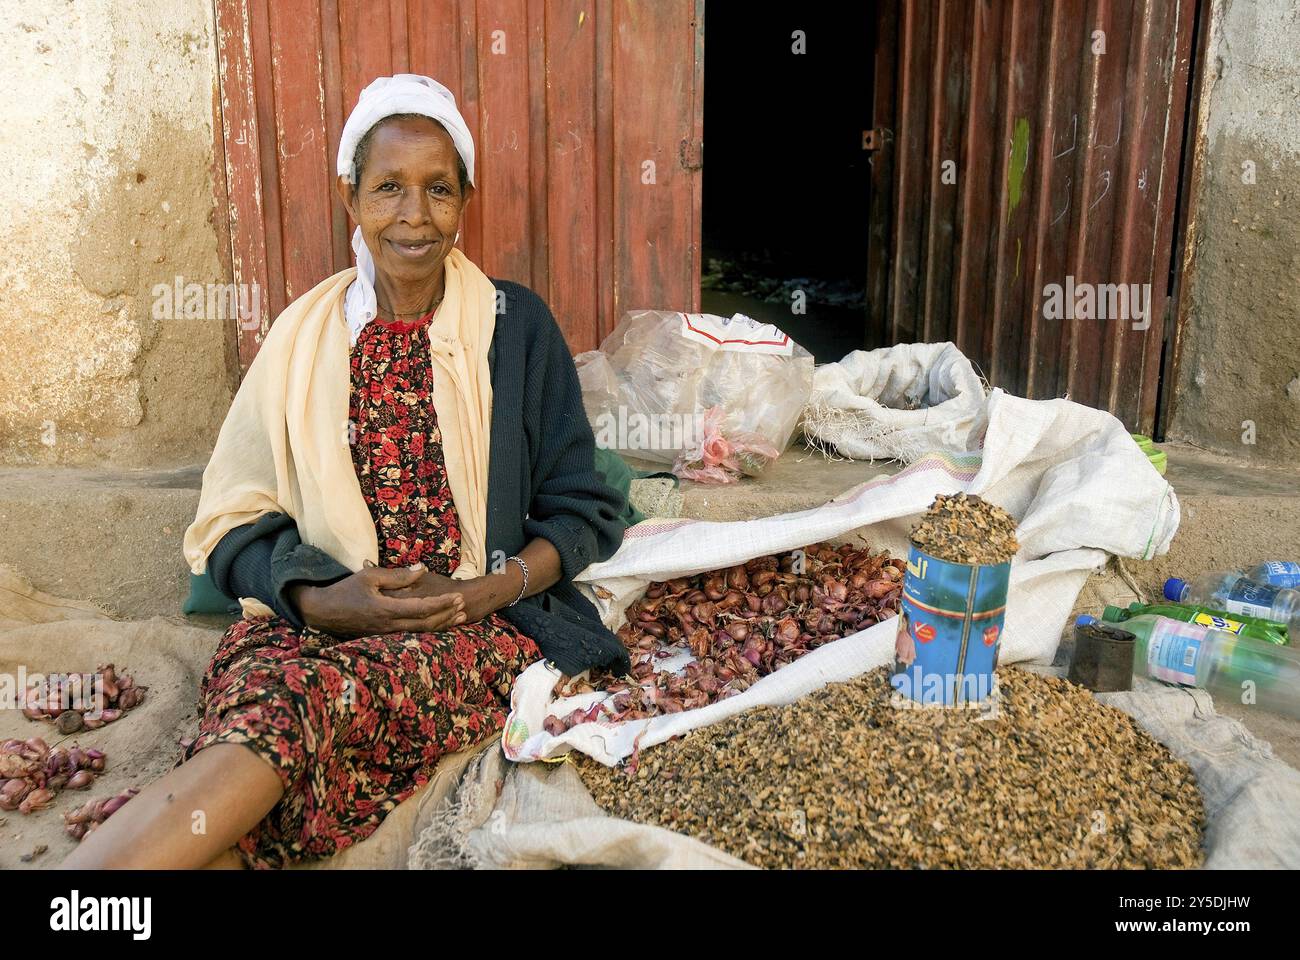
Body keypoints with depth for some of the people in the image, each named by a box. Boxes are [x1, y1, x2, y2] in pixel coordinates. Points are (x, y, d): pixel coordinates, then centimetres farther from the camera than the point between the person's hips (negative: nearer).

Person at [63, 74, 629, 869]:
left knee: (295, 703, -34)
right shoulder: (303, 335, 9)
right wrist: (319, 597, -13)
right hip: (311, 620, 2)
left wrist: (486, 592, -12)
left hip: (478, 627, -1)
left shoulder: (516, 326, 5)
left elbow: (582, 512, 6)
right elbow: (232, 521, 7)